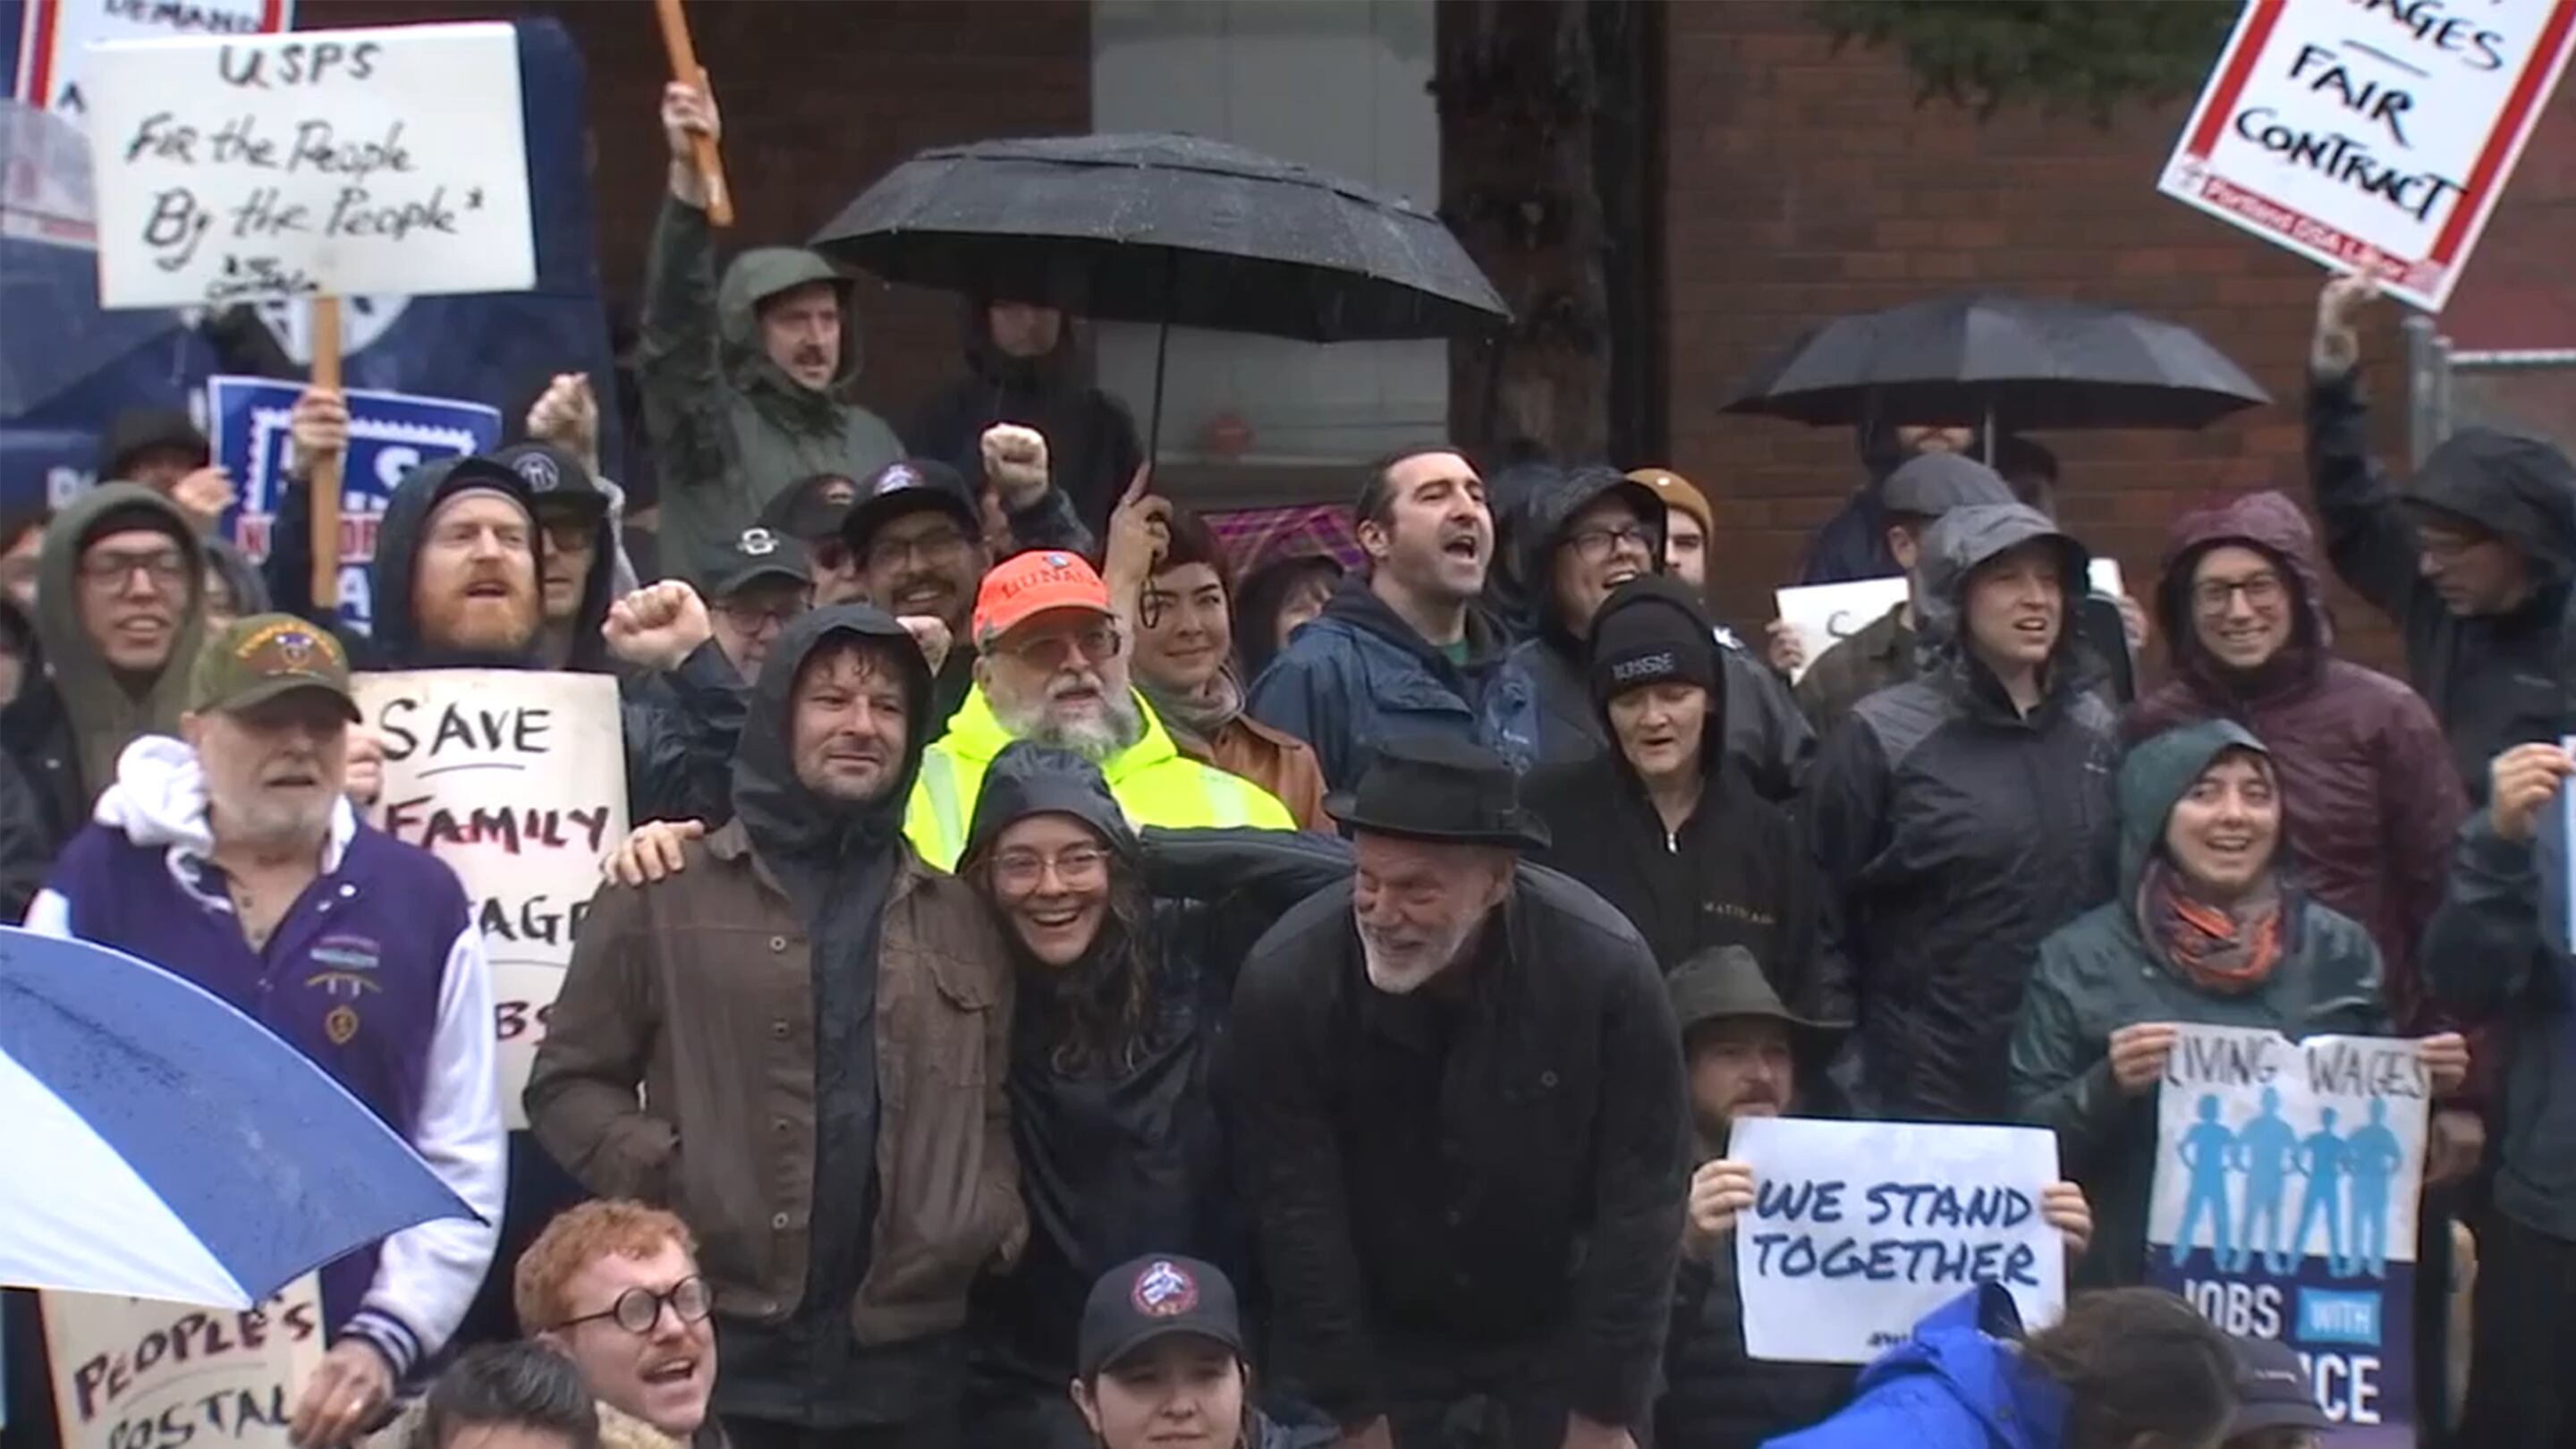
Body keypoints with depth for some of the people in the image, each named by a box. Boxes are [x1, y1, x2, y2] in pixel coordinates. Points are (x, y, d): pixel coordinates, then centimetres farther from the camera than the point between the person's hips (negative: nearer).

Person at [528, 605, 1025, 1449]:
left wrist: (996, 1220, 1)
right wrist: (664, 1180, -11)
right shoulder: (667, 891, 3)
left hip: (905, 1355, 3)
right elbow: (569, 1084, 4)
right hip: (715, 1347, -3)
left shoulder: (960, 920, 16)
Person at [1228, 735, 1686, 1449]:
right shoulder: (1286, 980, -23)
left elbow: (1638, 1205, -16)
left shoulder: (1607, 970, -24)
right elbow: (1299, 1218, -15)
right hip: (1374, 1326, 0)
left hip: (1561, 1322, 0)